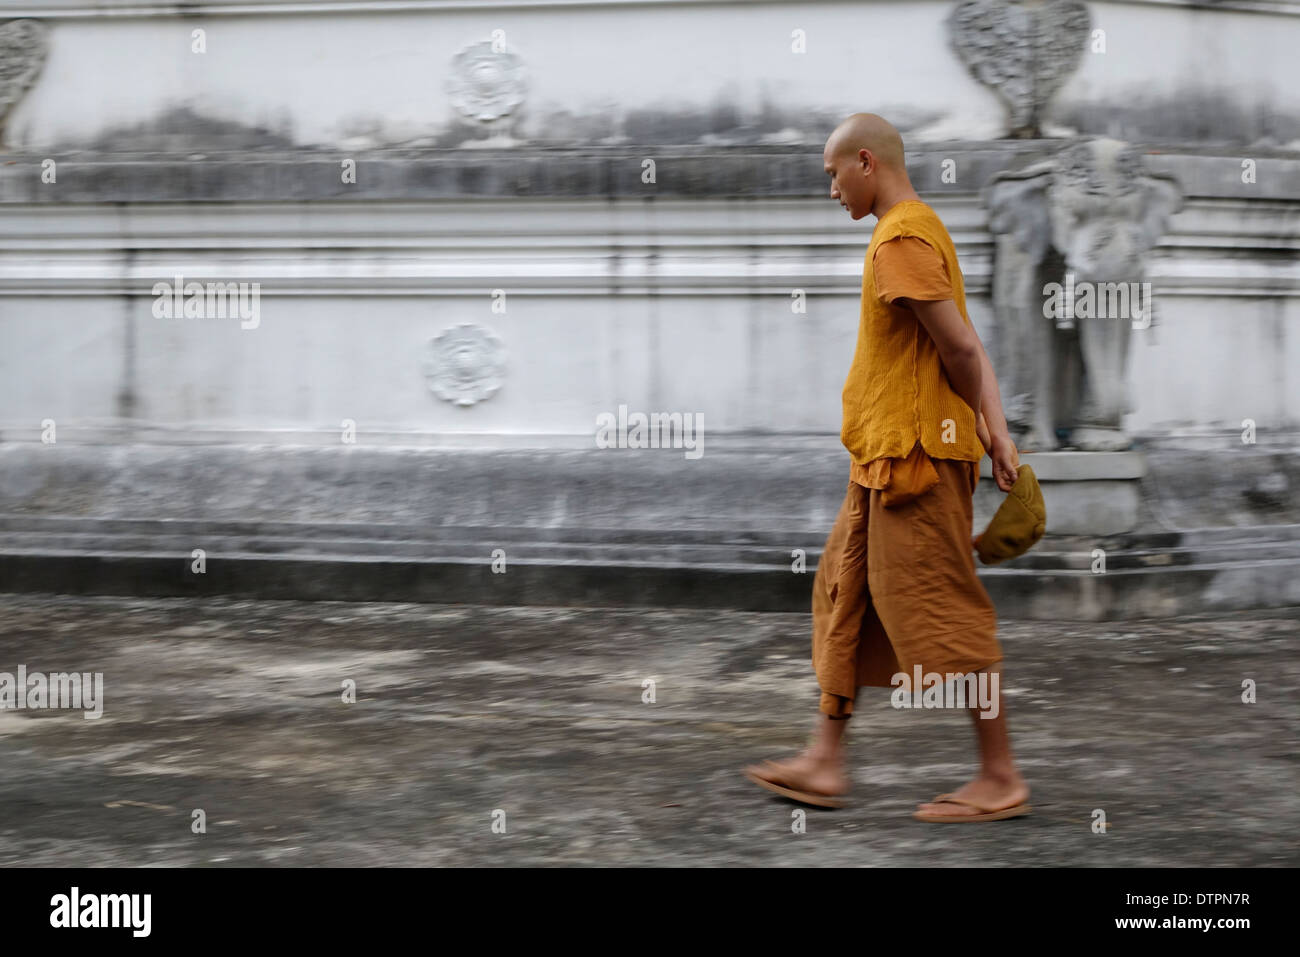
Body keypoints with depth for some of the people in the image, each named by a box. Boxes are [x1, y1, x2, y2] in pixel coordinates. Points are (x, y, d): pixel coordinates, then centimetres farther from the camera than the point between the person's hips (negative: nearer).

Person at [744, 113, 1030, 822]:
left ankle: (999, 778, 3)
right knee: (844, 595, 13)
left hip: (913, 455, -11)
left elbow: (960, 349, -19)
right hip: (885, 458, 11)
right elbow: (969, 350, 12)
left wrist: (978, 427, -3)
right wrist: (994, 430, 6)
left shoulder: (901, 240, -16)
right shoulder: (920, 230, 16)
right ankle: (825, 762, 19)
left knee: (943, 610, -5)